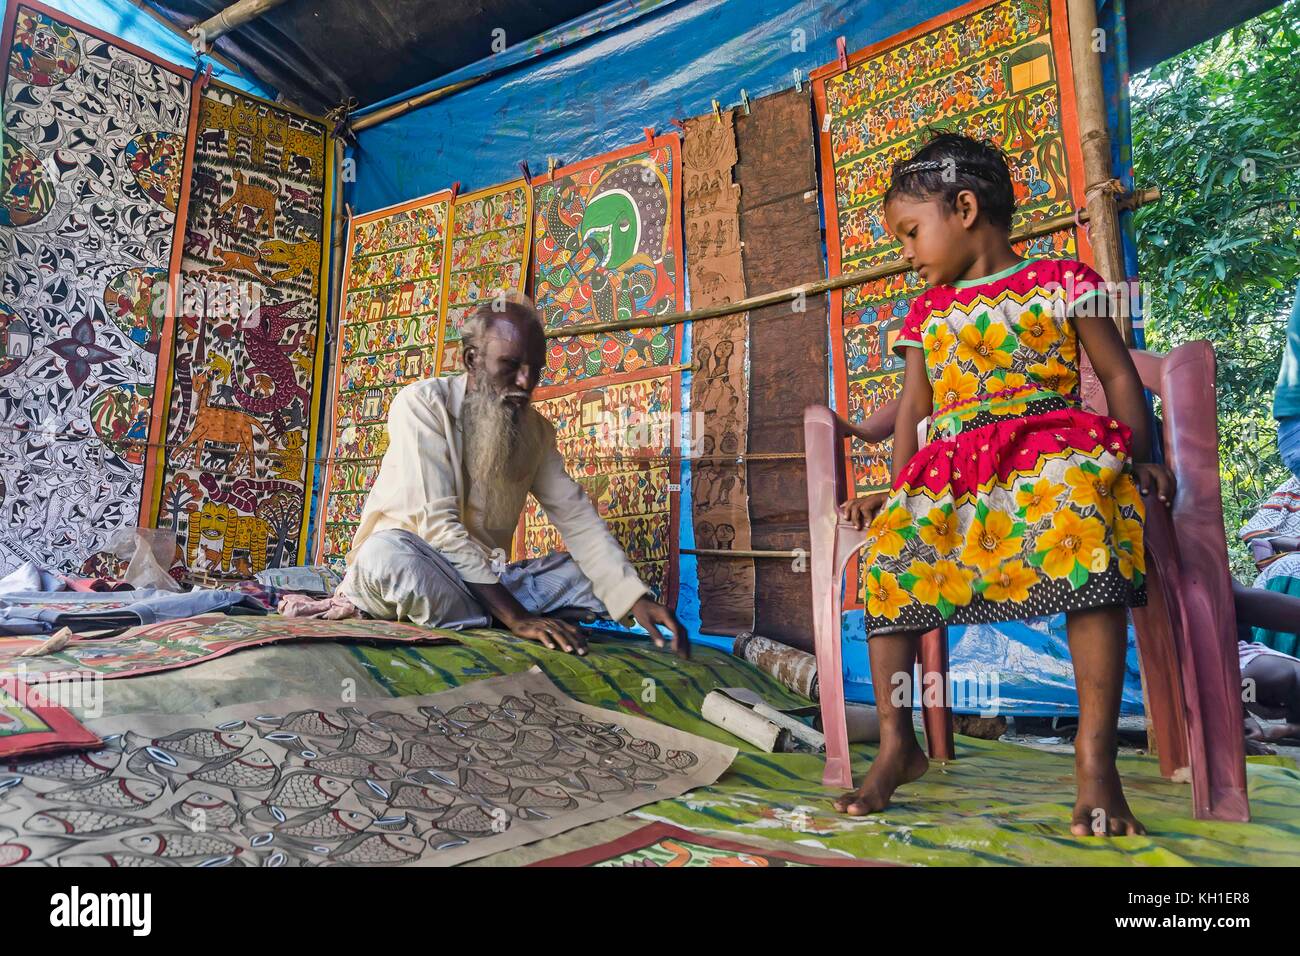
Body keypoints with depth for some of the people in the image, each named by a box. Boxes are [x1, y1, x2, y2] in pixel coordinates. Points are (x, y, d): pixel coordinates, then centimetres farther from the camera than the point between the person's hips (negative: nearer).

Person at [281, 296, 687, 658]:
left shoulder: (536, 429, 4)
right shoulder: (422, 404, -14)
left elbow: (577, 518, -5)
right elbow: (437, 524, -23)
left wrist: (637, 599, -21)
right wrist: (515, 616, -30)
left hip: (486, 575, 7)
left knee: (597, 573, -13)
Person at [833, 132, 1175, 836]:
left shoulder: (1061, 282, 10)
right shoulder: (928, 312, 21)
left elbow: (1119, 375, 10)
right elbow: (913, 406, 18)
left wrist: (1137, 460, -3)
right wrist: (897, 489, 7)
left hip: (1053, 450, -3)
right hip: (950, 470, 4)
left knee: (1086, 533, -36)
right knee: (889, 545, -21)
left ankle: (1095, 758, -26)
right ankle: (897, 745, -7)